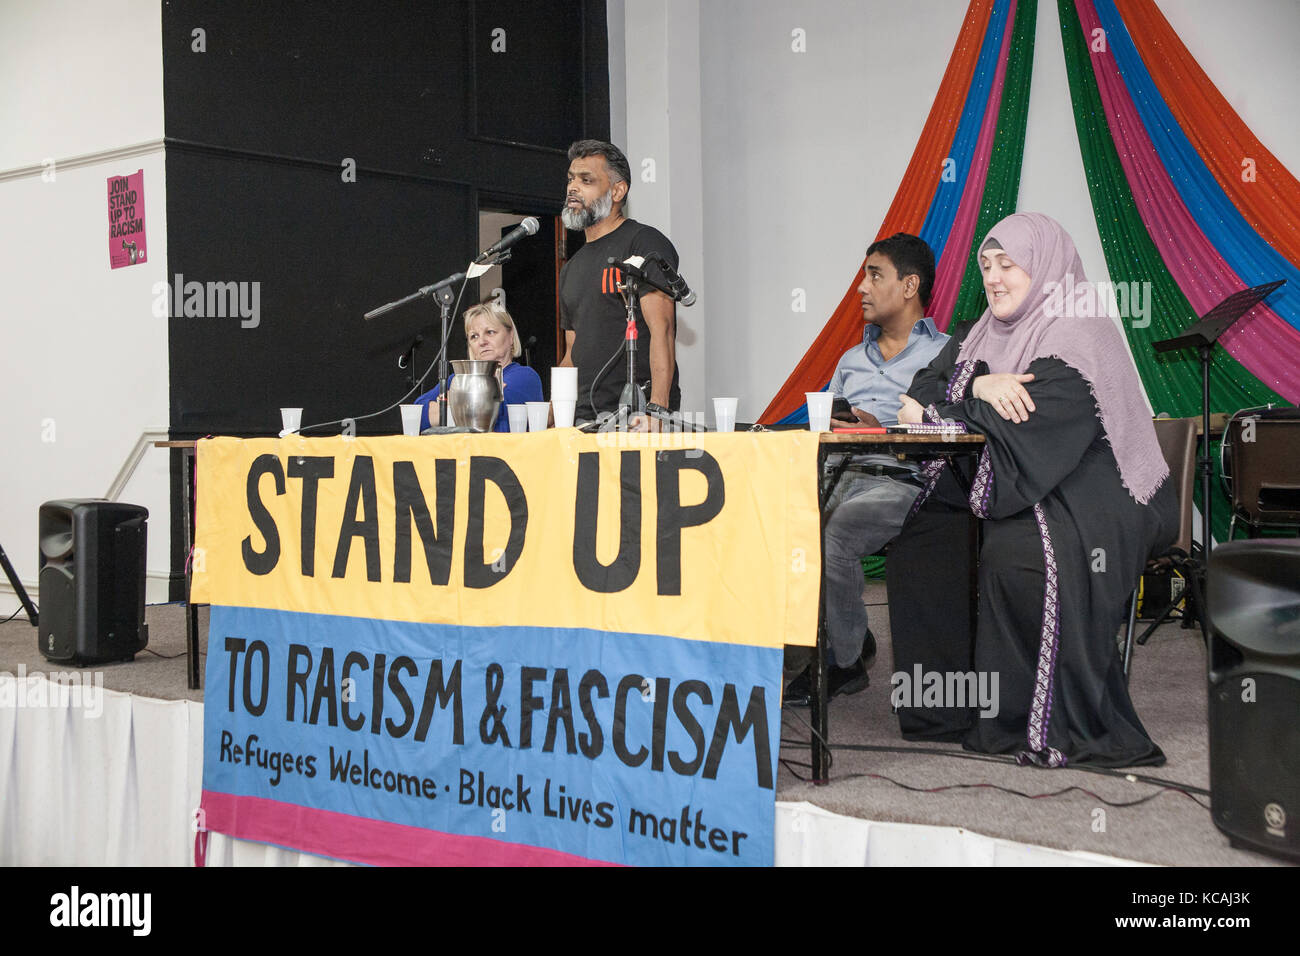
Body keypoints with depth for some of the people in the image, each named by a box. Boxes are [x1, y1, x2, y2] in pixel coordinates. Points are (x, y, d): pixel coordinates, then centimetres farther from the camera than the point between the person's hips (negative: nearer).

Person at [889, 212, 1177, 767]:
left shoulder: (1074, 342, -14)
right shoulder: (987, 336, 14)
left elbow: (1017, 436, -24)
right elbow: (922, 391, 3)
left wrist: (931, 417, -11)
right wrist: (979, 386, -18)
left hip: (1088, 503, -8)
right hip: (1000, 495, 9)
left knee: (1017, 552, -35)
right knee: (921, 540, -10)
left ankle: (1057, 726, -23)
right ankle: (951, 706, -3)